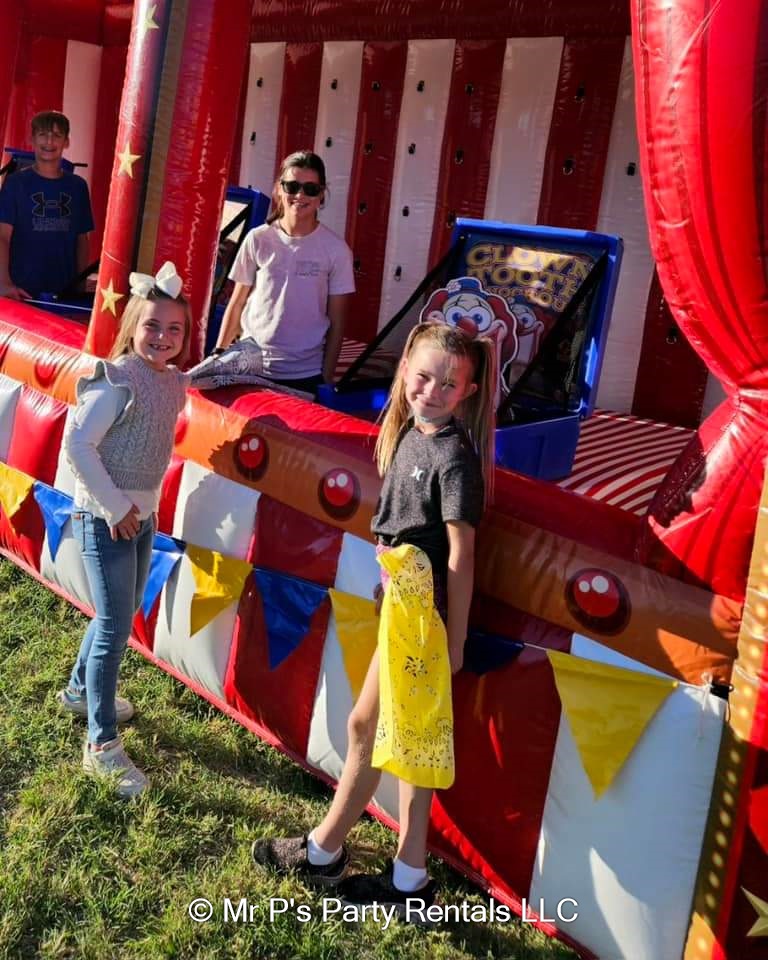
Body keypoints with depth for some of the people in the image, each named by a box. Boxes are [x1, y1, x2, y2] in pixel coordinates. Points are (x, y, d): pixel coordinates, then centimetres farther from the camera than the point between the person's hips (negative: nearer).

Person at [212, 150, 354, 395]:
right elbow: (237, 303, 6)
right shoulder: (258, 240, -2)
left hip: (305, 374, -1)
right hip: (251, 366, 1)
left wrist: (326, 377, -1)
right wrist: (219, 355, 0)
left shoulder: (335, 249, -4)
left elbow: (336, 321, 0)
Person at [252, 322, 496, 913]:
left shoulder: (455, 459, -19)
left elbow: (460, 558, -18)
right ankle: (408, 880, 28)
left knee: (367, 727, 6)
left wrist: (454, 642, -15)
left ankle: (322, 853, 26)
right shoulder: (410, 434, 6)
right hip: (403, 606, 9)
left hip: (421, 618, -9)